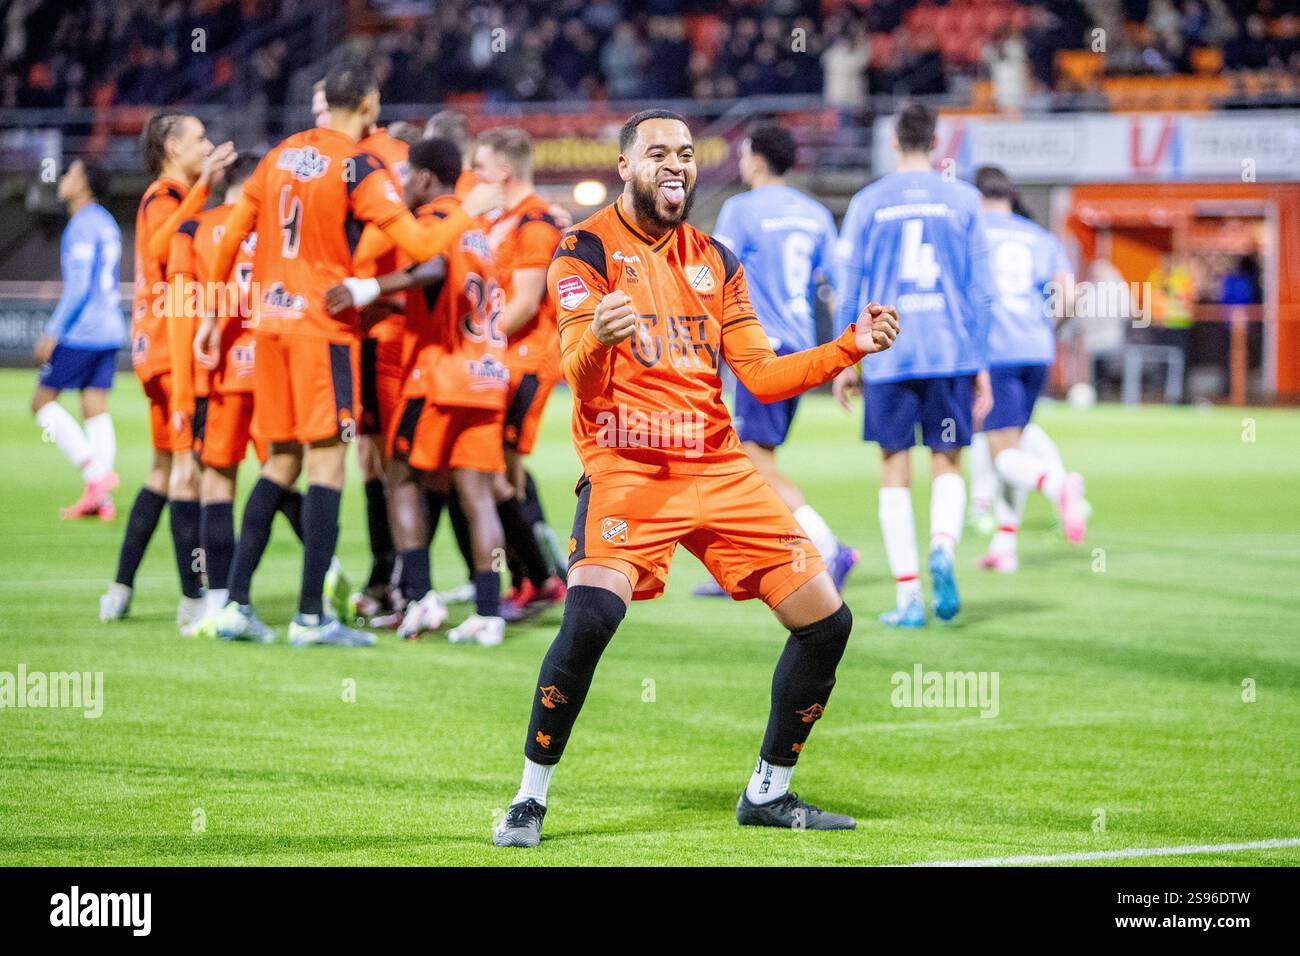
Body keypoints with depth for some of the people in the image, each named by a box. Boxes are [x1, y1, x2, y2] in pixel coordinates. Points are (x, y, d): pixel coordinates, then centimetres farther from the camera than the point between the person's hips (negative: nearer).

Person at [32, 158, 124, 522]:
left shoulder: (83, 226, -12)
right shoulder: (106, 224, 16)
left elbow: (79, 285, -19)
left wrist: (52, 332, -16)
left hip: (81, 332, -9)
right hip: (109, 331, 9)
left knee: (43, 401, 0)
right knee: (95, 410, 6)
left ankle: (96, 472, -11)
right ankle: (101, 499, 0)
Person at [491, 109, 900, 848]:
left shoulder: (714, 261, 15)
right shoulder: (586, 249, -2)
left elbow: (762, 375, 13)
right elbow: (580, 379, -13)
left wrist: (850, 347, 1)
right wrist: (595, 339, -36)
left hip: (719, 468, 6)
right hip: (626, 468, -6)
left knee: (826, 621, 2)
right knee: (590, 618, -28)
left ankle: (768, 793, 20)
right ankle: (531, 801, -11)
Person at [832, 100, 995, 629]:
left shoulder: (868, 203, 4)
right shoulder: (963, 200, 5)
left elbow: (849, 288, 3)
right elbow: (981, 290, 4)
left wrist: (845, 362, 10)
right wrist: (981, 366, 9)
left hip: (887, 359, -1)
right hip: (951, 354, 1)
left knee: (895, 471, 4)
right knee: (947, 465, 10)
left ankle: (908, 597, -2)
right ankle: (943, 547, -20)